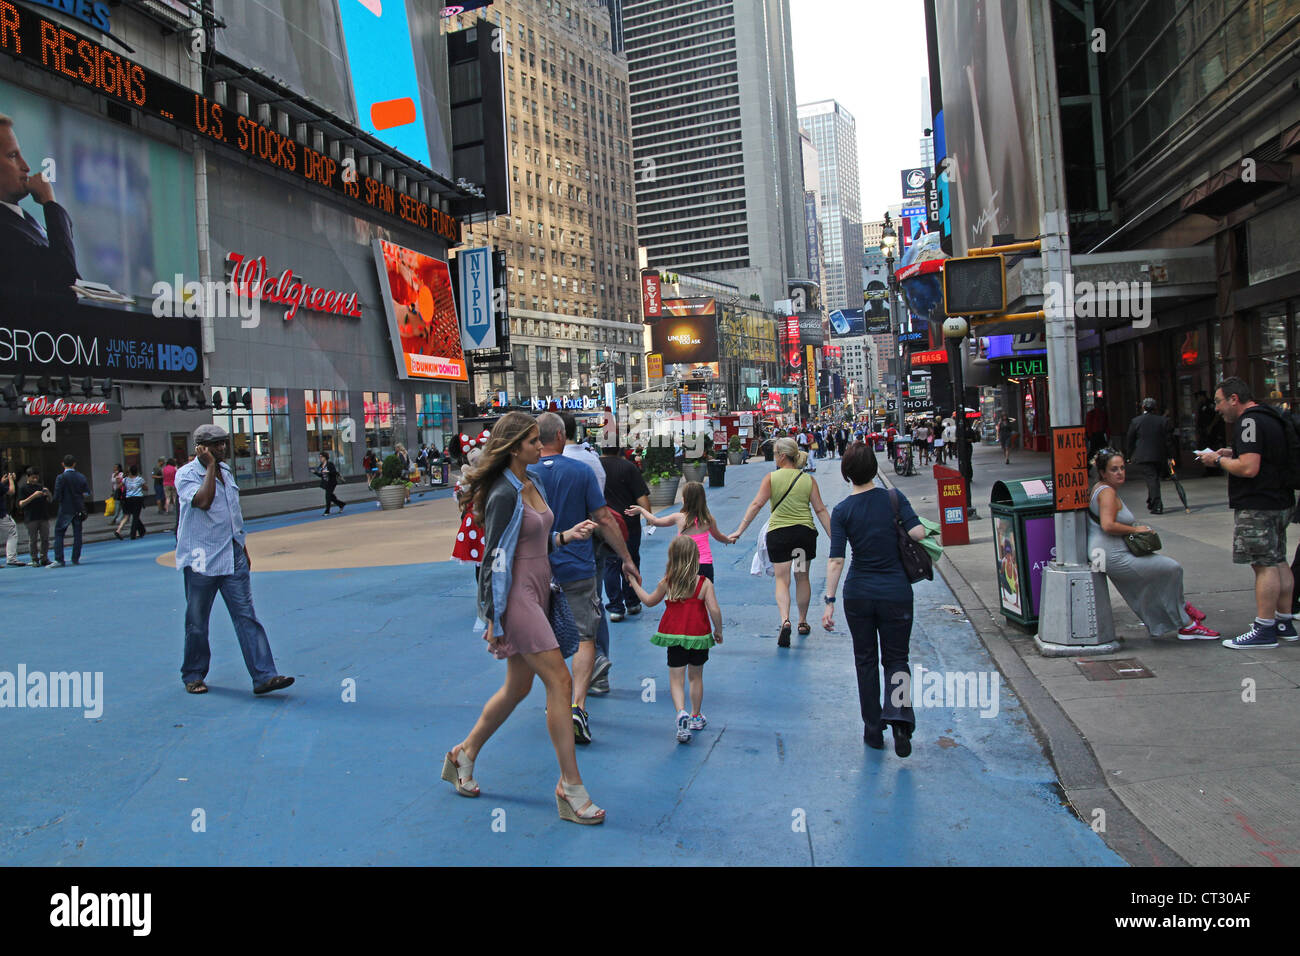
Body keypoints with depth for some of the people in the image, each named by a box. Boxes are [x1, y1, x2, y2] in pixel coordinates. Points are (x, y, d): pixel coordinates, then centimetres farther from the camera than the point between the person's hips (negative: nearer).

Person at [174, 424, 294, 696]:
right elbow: (203, 501, -27)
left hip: (233, 558, 5)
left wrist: (244, 548, 22)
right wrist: (210, 466, -18)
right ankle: (193, 675, 27)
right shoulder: (186, 474, -7)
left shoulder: (226, 471, 13)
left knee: (246, 616, -2)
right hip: (201, 560, -5)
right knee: (197, 622, 8)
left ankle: (263, 676, -5)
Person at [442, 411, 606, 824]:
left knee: (518, 686, 16)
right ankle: (571, 787, -1)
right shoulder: (504, 495, -17)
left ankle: (463, 756, 33)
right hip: (514, 595, -10)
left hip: (536, 591, 10)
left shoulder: (534, 480, 11)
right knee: (559, 680, -10)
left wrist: (566, 535, 3)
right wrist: (494, 619, -15)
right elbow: (497, 557, -17)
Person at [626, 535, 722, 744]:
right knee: (696, 676, 19)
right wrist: (718, 631, 2)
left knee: (676, 679, 2)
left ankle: (681, 713, -22)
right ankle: (696, 716, 30)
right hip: (698, 636, 0)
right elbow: (714, 610, -14)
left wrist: (634, 584, 25)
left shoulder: (666, 583, -4)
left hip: (674, 635, 0)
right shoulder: (705, 583, -9)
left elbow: (649, 601, 11)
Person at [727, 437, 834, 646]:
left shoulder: (771, 478, -4)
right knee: (802, 578, 17)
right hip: (805, 532, 2)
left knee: (782, 579, 3)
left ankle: (785, 620, -19)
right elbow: (820, 509, 0)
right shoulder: (808, 479, 2)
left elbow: (756, 504, -9)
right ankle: (803, 622, 31)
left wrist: (740, 530, -8)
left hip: (778, 533, -2)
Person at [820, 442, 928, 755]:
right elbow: (918, 533, -16)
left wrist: (829, 601, -10)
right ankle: (899, 716, -12)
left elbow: (835, 560, -12)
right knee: (896, 658, 13)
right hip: (896, 593, 0)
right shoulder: (893, 498, -6)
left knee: (865, 660, 15)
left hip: (858, 594, 0)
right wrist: (895, 533, 6)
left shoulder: (842, 511, -7)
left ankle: (873, 729, 20)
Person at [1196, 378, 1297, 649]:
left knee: (1265, 565, -8)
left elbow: (1249, 468, -25)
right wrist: (1233, 454, 16)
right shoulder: (1270, 418, 17)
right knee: (1278, 562, 15)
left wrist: (1219, 460, -10)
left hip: (1257, 507, -11)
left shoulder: (1249, 422, -17)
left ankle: (1264, 629, -5)